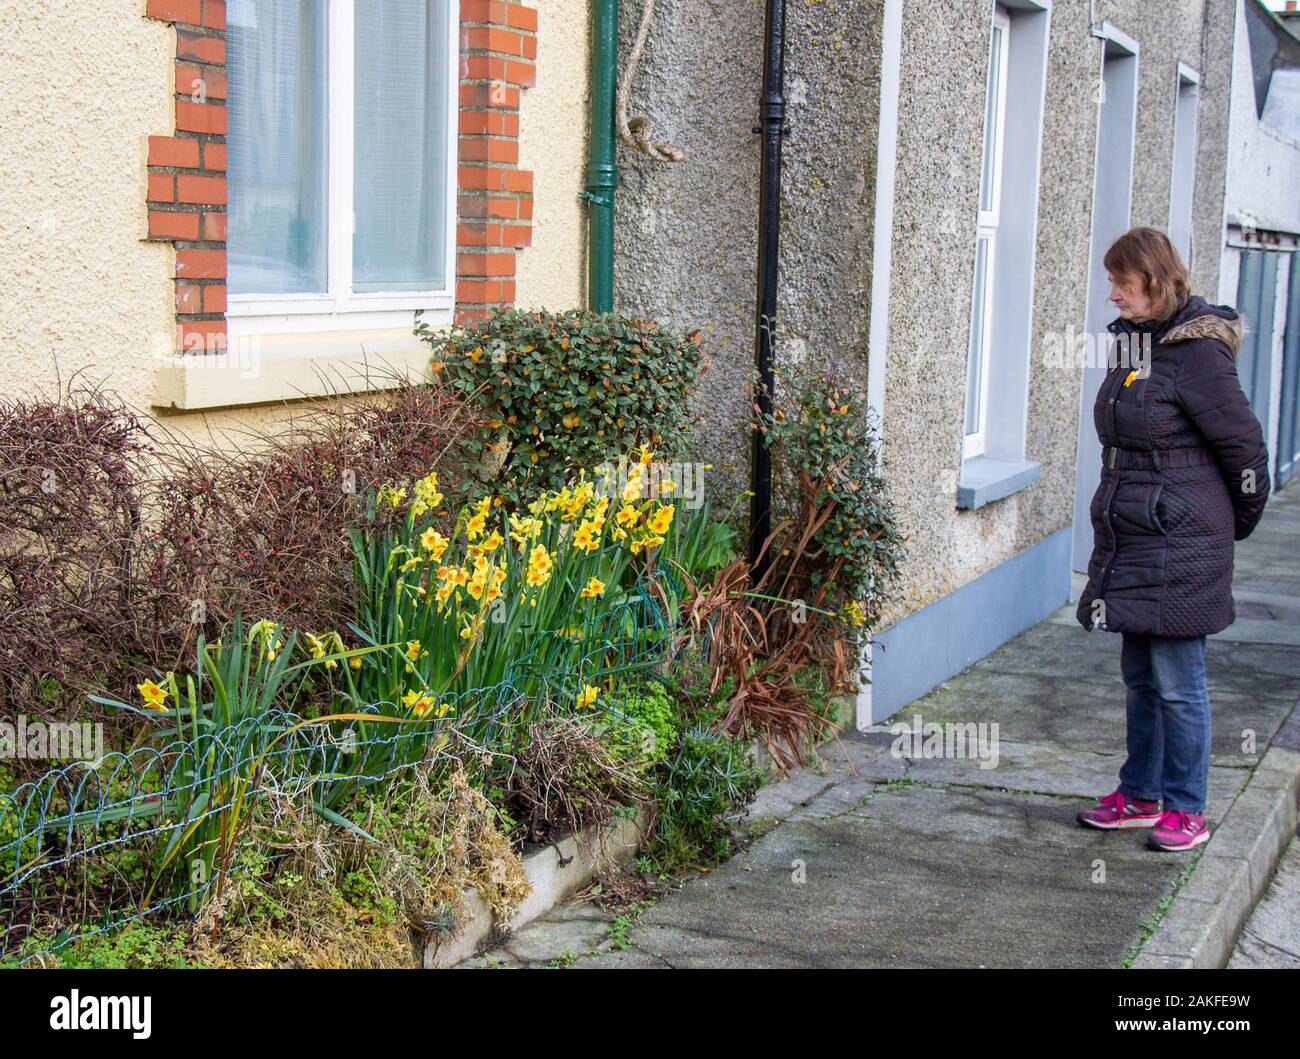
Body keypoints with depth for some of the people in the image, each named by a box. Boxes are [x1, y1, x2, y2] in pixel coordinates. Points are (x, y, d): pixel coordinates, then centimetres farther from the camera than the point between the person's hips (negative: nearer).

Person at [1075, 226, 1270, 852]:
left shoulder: (1196, 353, -16)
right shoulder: (1134, 343, 10)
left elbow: (1244, 443, -10)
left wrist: (1238, 520, 3)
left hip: (1180, 550, -8)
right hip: (1132, 543, 9)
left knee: (1177, 683, -1)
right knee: (1140, 677, 16)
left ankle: (1186, 810, 11)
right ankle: (1140, 794, 27)